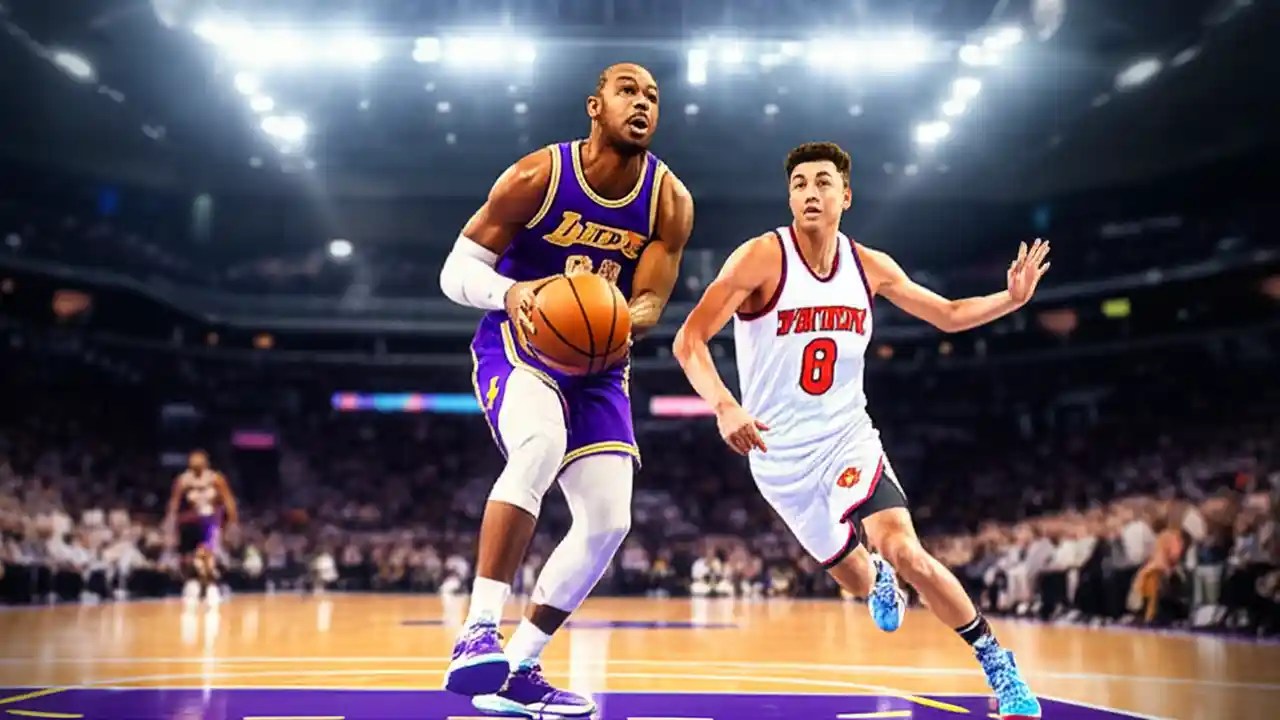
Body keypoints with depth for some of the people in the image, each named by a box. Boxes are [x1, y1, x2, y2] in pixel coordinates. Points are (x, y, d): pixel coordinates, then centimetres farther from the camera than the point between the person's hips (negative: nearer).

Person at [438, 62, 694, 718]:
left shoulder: (669, 201, -6)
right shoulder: (537, 176, -16)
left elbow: (649, 302, -8)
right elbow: (456, 272, -13)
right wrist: (510, 291, -35)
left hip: (595, 364, 5)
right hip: (516, 345, -5)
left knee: (609, 521, -4)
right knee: (541, 443, -37)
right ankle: (477, 637, -36)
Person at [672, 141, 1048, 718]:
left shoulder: (870, 267, -3)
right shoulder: (762, 258, -17)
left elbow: (949, 315, 9)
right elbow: (689, 340, -24)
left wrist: (1012, 298, -10)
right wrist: (724, 405, -42)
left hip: (848, 438, 1)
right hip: (780, 453, -1)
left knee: (905, 552, -21)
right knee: (851, 573, 15)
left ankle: (1001, 670, -7)